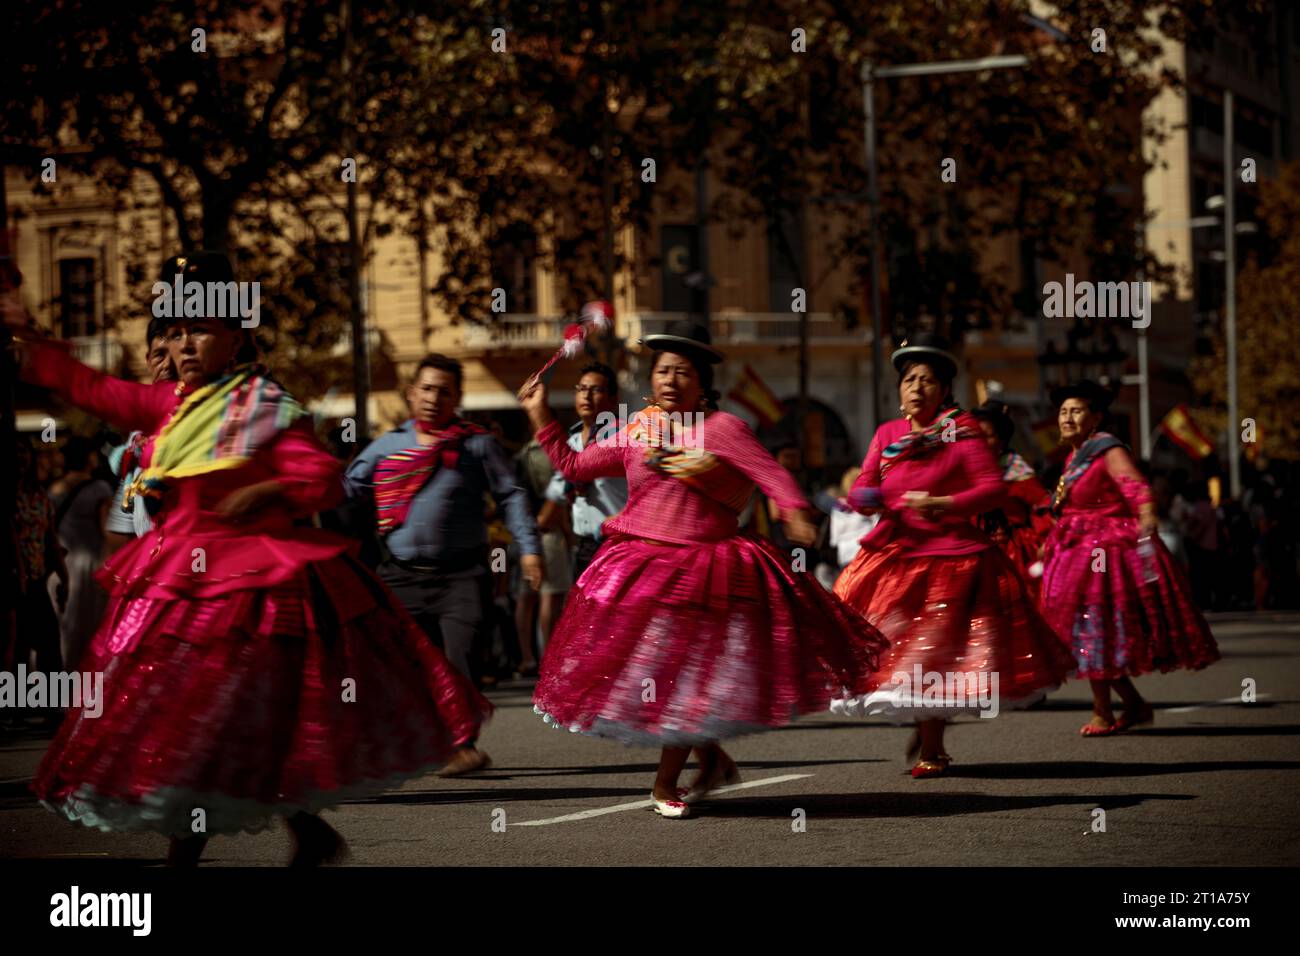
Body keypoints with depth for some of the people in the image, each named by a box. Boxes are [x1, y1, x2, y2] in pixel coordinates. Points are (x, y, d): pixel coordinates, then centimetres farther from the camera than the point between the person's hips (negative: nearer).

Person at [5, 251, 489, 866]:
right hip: (177, 581, 8)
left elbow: (323, 477, -12)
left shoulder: (267, 409, -8)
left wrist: (268, 491, -29)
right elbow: (93, 389, 18)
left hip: (244, 583, -8)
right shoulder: (173, 405, 12)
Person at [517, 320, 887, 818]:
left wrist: (794, 512, -29)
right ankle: (711, 758, 25)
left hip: (703, 567, -4)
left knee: (684, 672, -1)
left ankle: (666, 784, 13)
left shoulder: (721, 427, -4)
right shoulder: (637, 432, 10)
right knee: (640, 665, 4)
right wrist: (540, 414, 14)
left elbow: (770, 473, -11)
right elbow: (573, 465, 17)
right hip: (639, 566, 4)